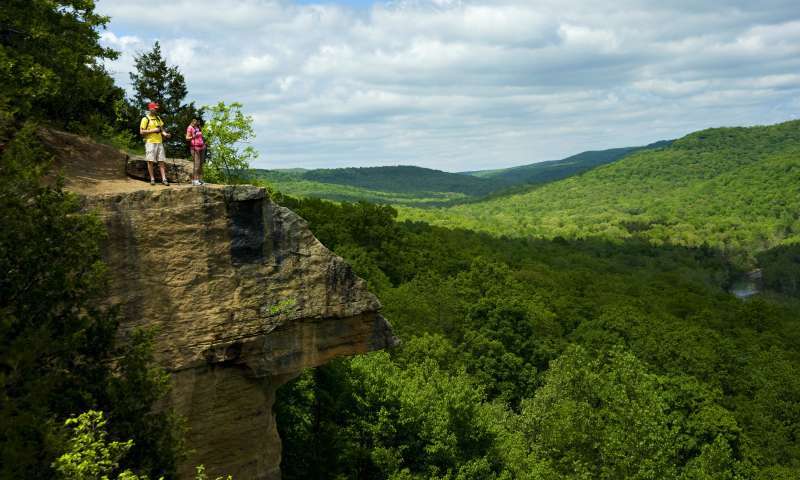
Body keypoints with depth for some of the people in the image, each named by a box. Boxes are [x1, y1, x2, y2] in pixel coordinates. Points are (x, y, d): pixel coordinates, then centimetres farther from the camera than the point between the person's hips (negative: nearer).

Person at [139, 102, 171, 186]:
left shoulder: (158, 118, 16)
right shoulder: (145, 119, -3)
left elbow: (162, 128, 20)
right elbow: (141, 132, -8)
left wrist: (165, 133, -1)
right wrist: (153, 130, -14)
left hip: (159, 142, 5)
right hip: (150, 142, -5)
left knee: (161, 161, 1)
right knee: (150, 161, -1)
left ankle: (164, 179, 0)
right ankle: (152, 179, 6)